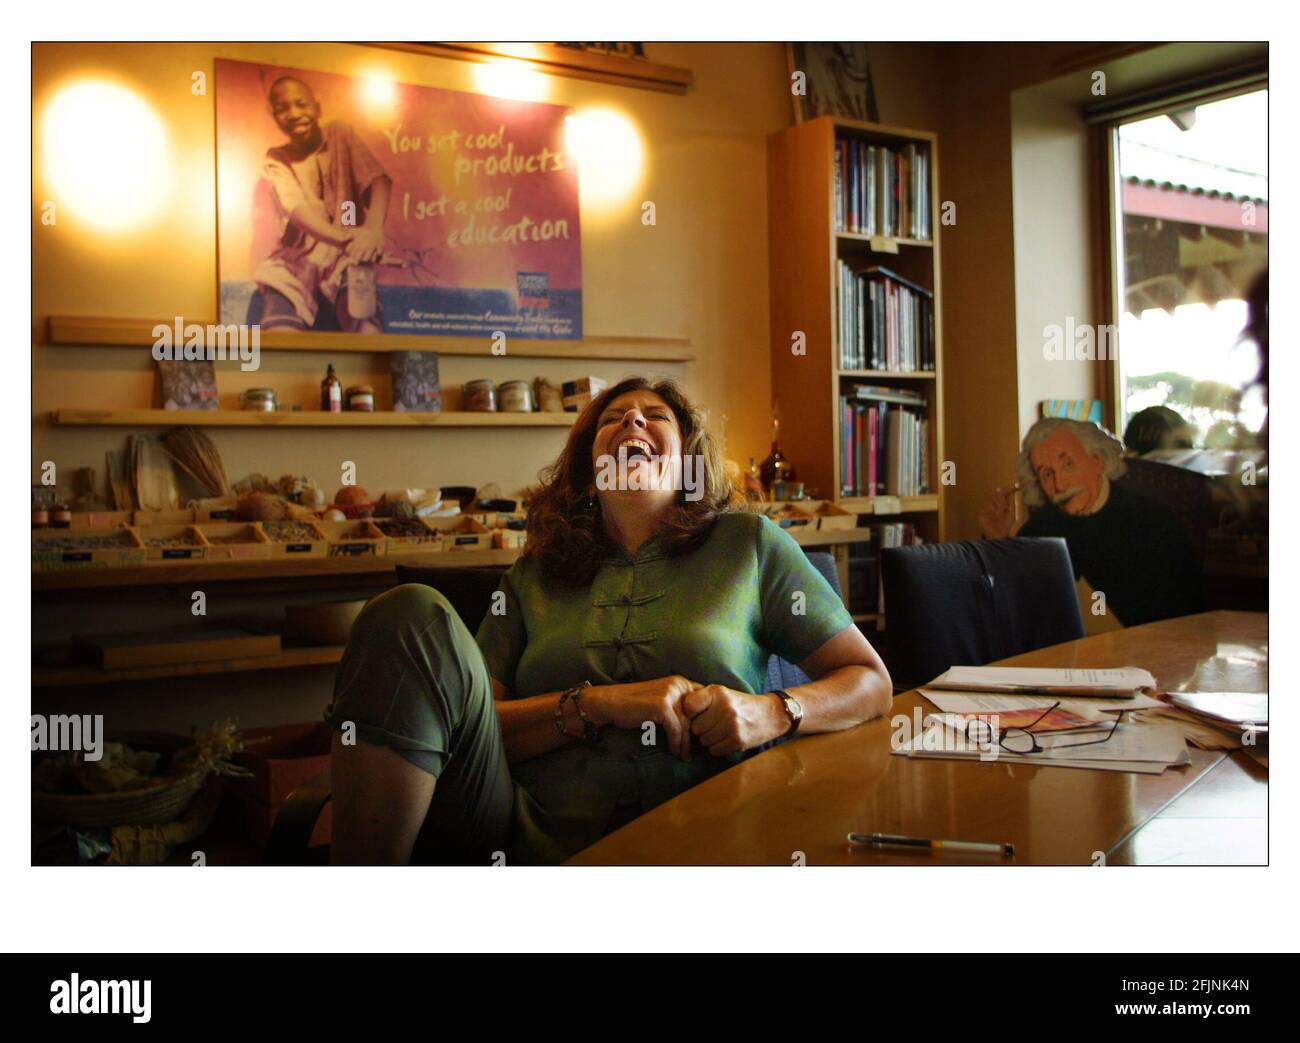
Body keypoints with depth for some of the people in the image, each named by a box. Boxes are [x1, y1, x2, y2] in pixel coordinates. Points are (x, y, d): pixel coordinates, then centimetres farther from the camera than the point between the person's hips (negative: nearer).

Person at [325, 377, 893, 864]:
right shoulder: (535, 575, 20)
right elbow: (470, 725, 9)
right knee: (414, 615, -18)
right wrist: (598, 705, -7)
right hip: (532, 838, 3)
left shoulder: (749, 544, 15)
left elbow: (871, 682, 15)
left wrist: (771, 712, -6)